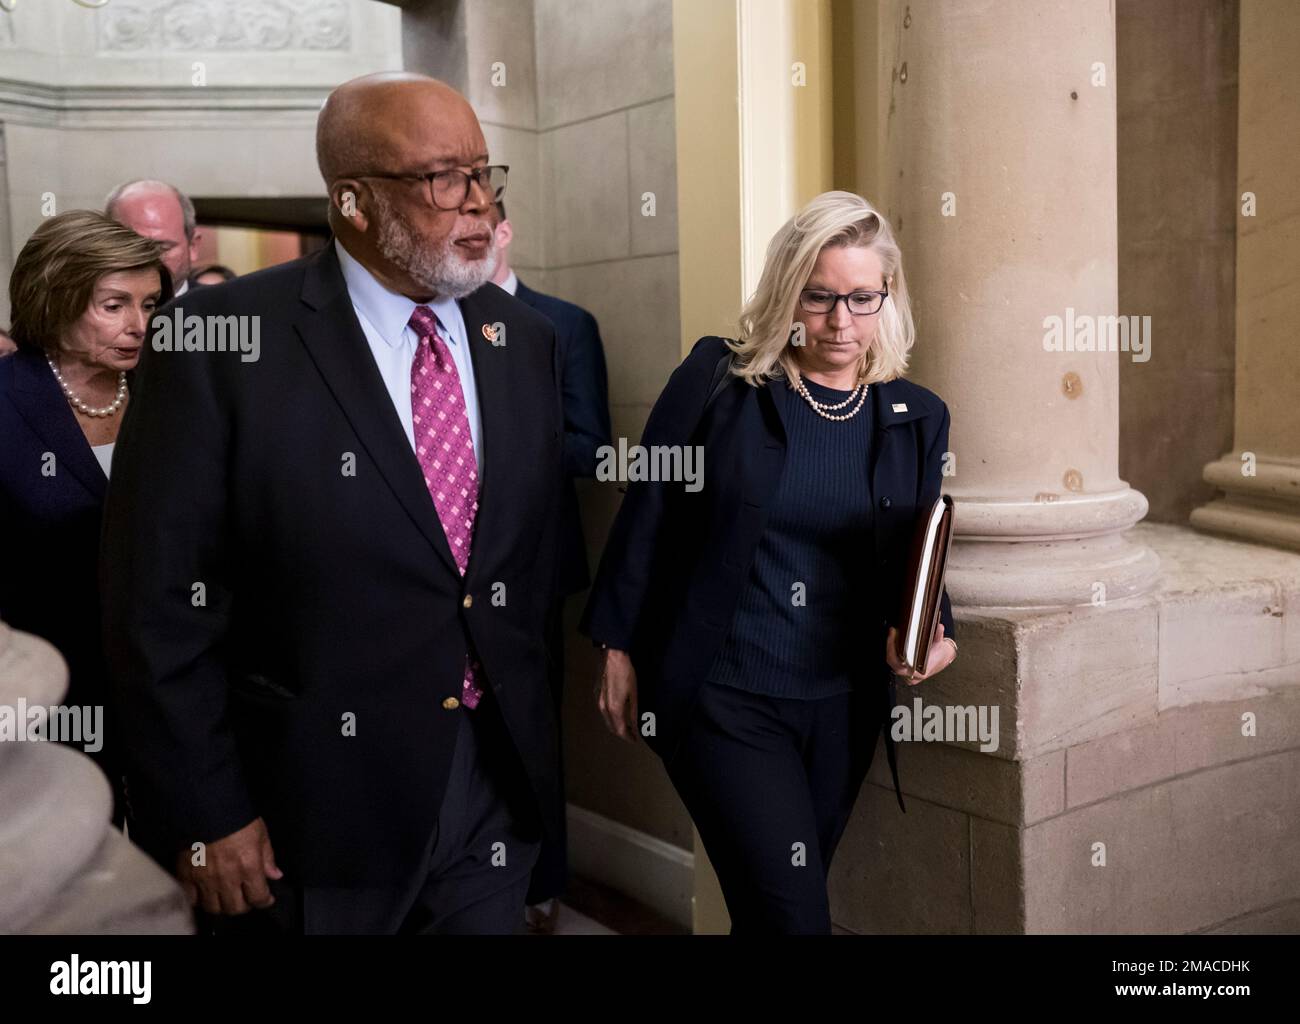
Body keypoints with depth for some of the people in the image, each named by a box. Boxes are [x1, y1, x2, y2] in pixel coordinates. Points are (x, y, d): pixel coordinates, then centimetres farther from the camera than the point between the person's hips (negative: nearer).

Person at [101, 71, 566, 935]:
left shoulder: (526, 340, 4)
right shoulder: (224, 338, -13)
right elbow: (159, 601, -12)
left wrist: (529, 725, 13)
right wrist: (204, 815, -11)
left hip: (499, 790, 5)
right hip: (318, 802, -4)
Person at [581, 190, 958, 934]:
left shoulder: (918, 417, 3)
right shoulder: (718, 380, -8)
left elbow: (916, 563, 9)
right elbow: (647, 517, -2)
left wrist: (930, 633, -11)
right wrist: (619, 649, -1)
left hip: (843, 706, 4)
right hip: (722, 696, -4)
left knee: (778, 907, 18)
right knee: (794, 912, -8)